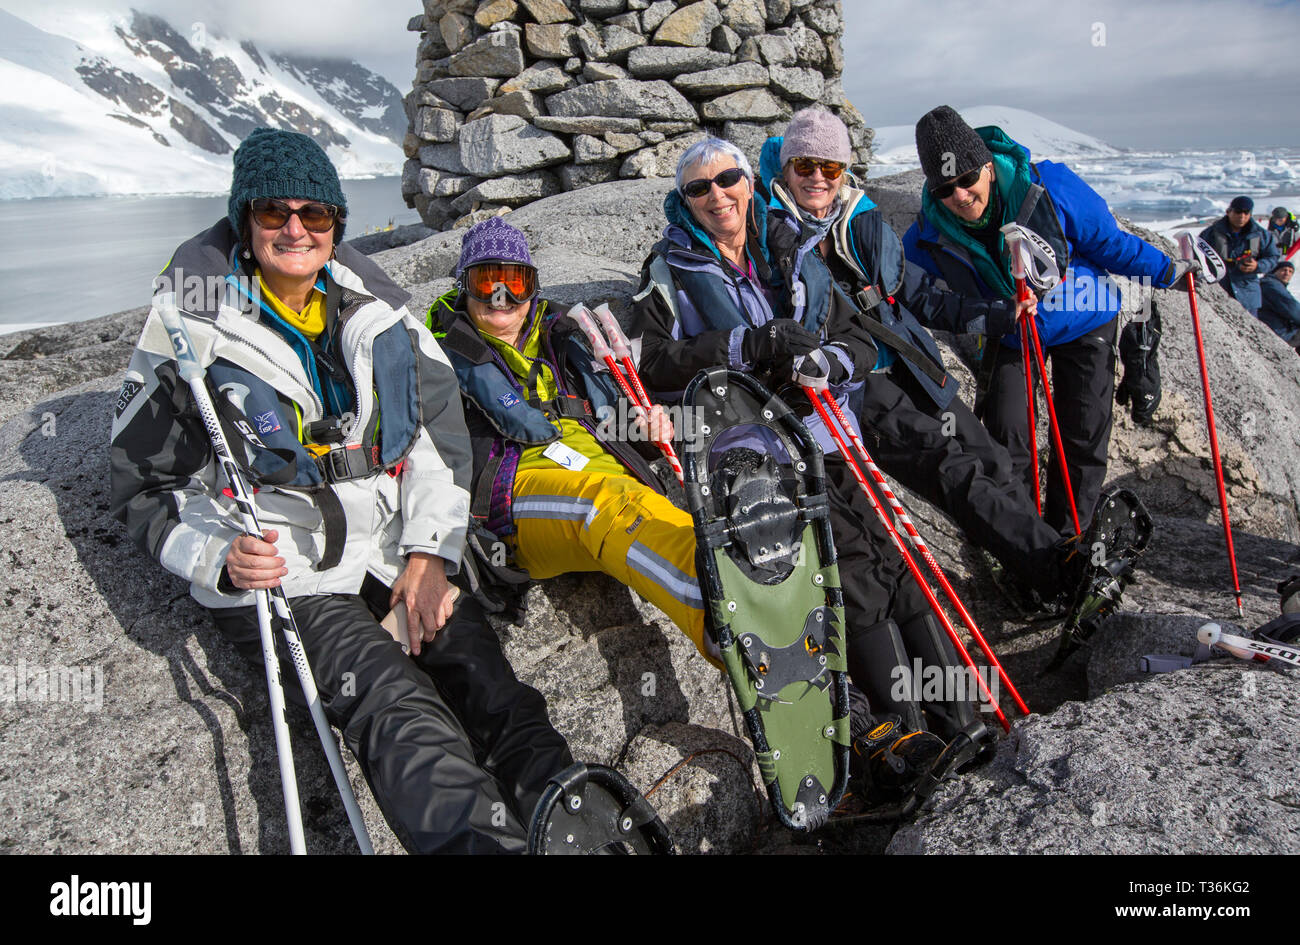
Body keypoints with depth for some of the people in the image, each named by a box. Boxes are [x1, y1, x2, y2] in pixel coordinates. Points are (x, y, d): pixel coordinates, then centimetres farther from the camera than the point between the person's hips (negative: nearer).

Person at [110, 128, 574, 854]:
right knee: (391, 701, -28)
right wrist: (222, 558, -14)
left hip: (401, 545, 4)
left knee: (482, 677, -20)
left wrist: (431, 551, -3)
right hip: (281, 573, -3)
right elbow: (143, 488, 6)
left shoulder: (373, 307, 9)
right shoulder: (193, 329, 0)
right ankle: (486, 840, -39)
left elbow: (440, 427, 9)